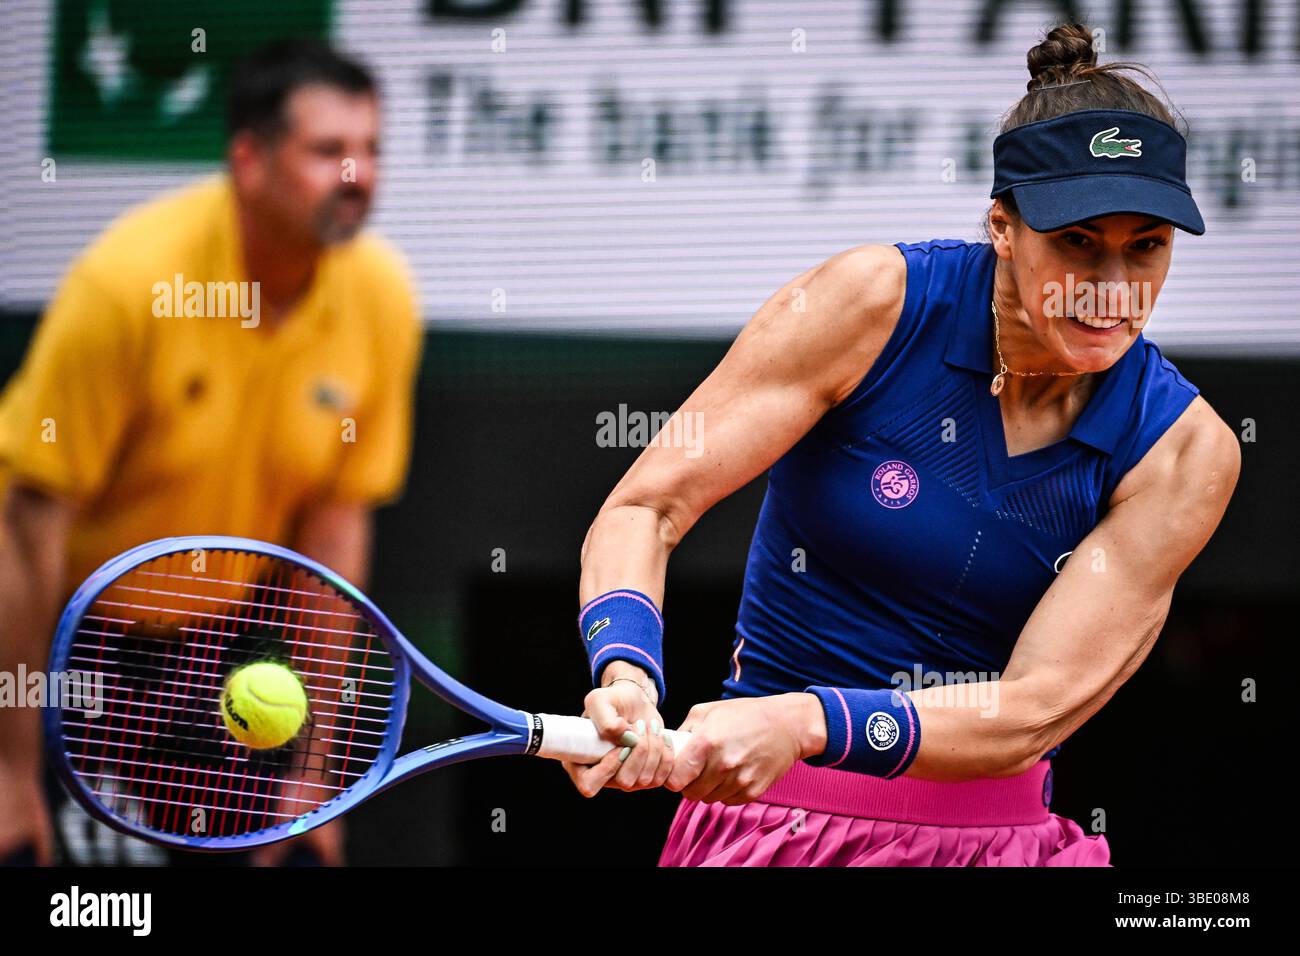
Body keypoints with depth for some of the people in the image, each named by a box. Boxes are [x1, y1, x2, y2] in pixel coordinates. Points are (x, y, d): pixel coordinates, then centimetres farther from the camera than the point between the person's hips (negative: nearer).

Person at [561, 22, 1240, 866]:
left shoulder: (1186, 452, -5)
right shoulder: (877, 302, -8)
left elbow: (1035, 711, -14)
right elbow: (646, 507, -9)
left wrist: (805, 726, -30)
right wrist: (627, 676, -29)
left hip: (1005, 838, 1)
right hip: (780, 826, -1)